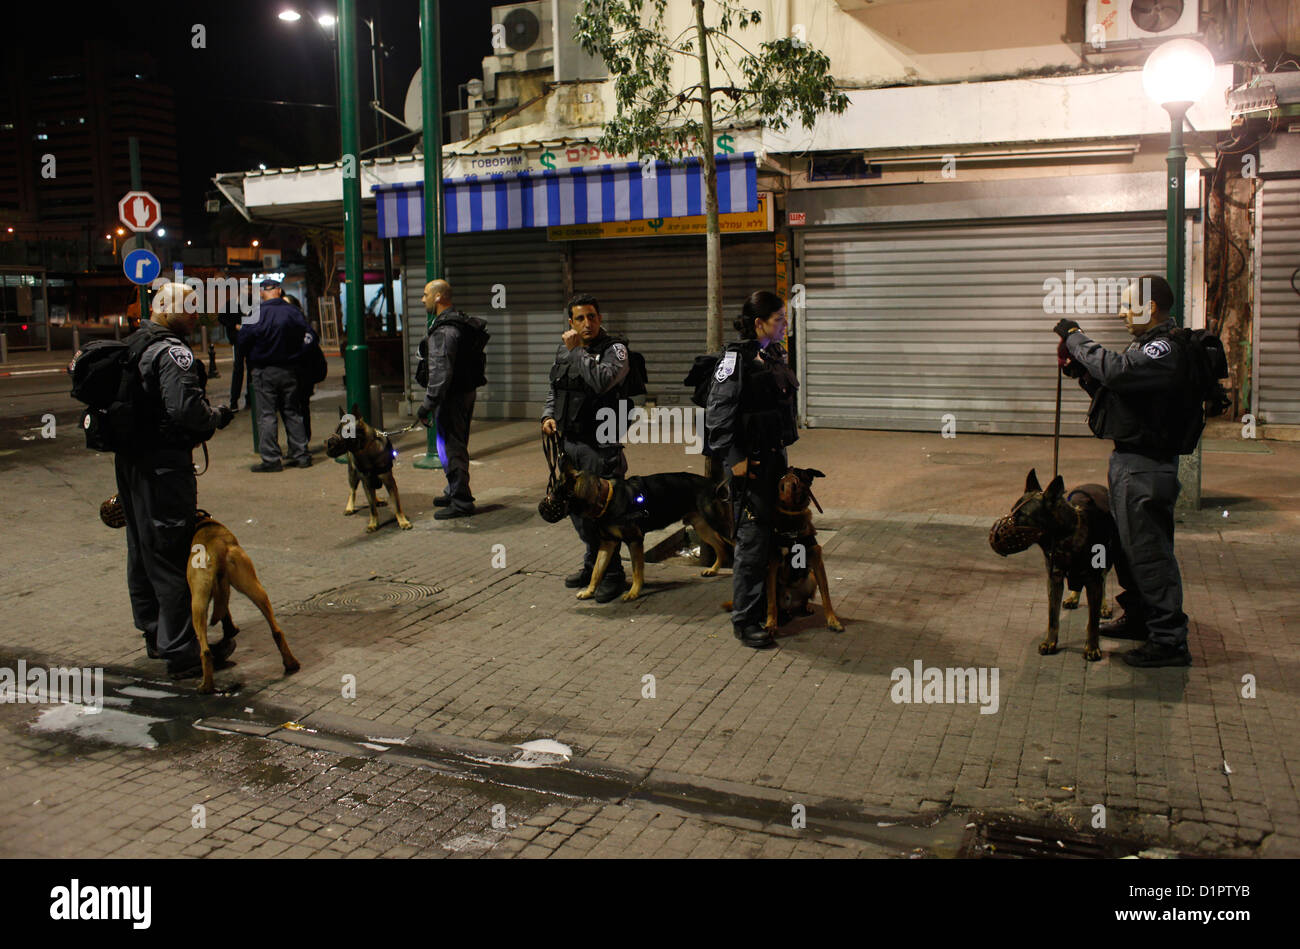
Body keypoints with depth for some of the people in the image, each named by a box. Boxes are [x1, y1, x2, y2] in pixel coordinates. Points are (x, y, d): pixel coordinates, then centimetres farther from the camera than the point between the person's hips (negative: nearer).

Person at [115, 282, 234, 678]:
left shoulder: (131, 346, 13)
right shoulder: (172, 352, -17)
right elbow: (185, 408, -27)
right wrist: (217, 417, -9)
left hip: (130, 461, 10)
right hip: (164, 465, -10)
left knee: (142, 550, 18)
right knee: (173, 556, -5)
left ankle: (155, 635, 32)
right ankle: (182, 651, 0)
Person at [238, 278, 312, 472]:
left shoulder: (257, 314, -12)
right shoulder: (293, 311, -2)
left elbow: (243, 341, -8)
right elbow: (305, 334, 6)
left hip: (264, 372, -4)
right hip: (290, 370, 4)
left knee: (267, 415, 1)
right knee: (293, 413, 12)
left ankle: (271, 459, -1)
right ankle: (301, 454, 12)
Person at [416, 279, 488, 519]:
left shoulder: (444, 330, -19)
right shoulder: (463, 322, 13)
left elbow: (440, 372, -25)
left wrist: (427, 405, -22)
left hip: (452, 397, -10)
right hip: (468, 391, 10)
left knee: (451, 447, -4)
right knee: (457, 445, 20)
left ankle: (461, 501, 0)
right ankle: (455, 492, 32)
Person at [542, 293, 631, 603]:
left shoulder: (614, 348, -9)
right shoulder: (564, 349, 12)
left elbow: (602, 380, -28)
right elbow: (554, 389, 25)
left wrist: (577, 351, -19)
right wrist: (548, 415, 8)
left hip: (600, 445, -7)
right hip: (568, 441, 7)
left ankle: (612, 574, 9)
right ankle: (593, 564, 34)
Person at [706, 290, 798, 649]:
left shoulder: (774, 354, 12)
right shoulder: (737, 357, -14)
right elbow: (718, 413, -17)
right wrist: (735, 459, -18)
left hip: (775, 456, 9)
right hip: (750, 461, -9)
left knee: (775, 533, 14)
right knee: (753, 539, -6)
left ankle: (766, 604, 29)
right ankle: (744, 621, 3)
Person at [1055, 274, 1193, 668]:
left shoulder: (1166, 350, -17)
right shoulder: (1146, 345, 16)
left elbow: (1116, 371, -32)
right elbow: (1115, 390, 18)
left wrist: (1075, 337, -20)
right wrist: (1081, 372, 4)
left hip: (1146, 467, -11)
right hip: (1128, 459, 11)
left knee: (1148, 550, -6)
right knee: (1129, 545, 20)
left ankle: (1169, 641, 1)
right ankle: (1138, 618, 36)